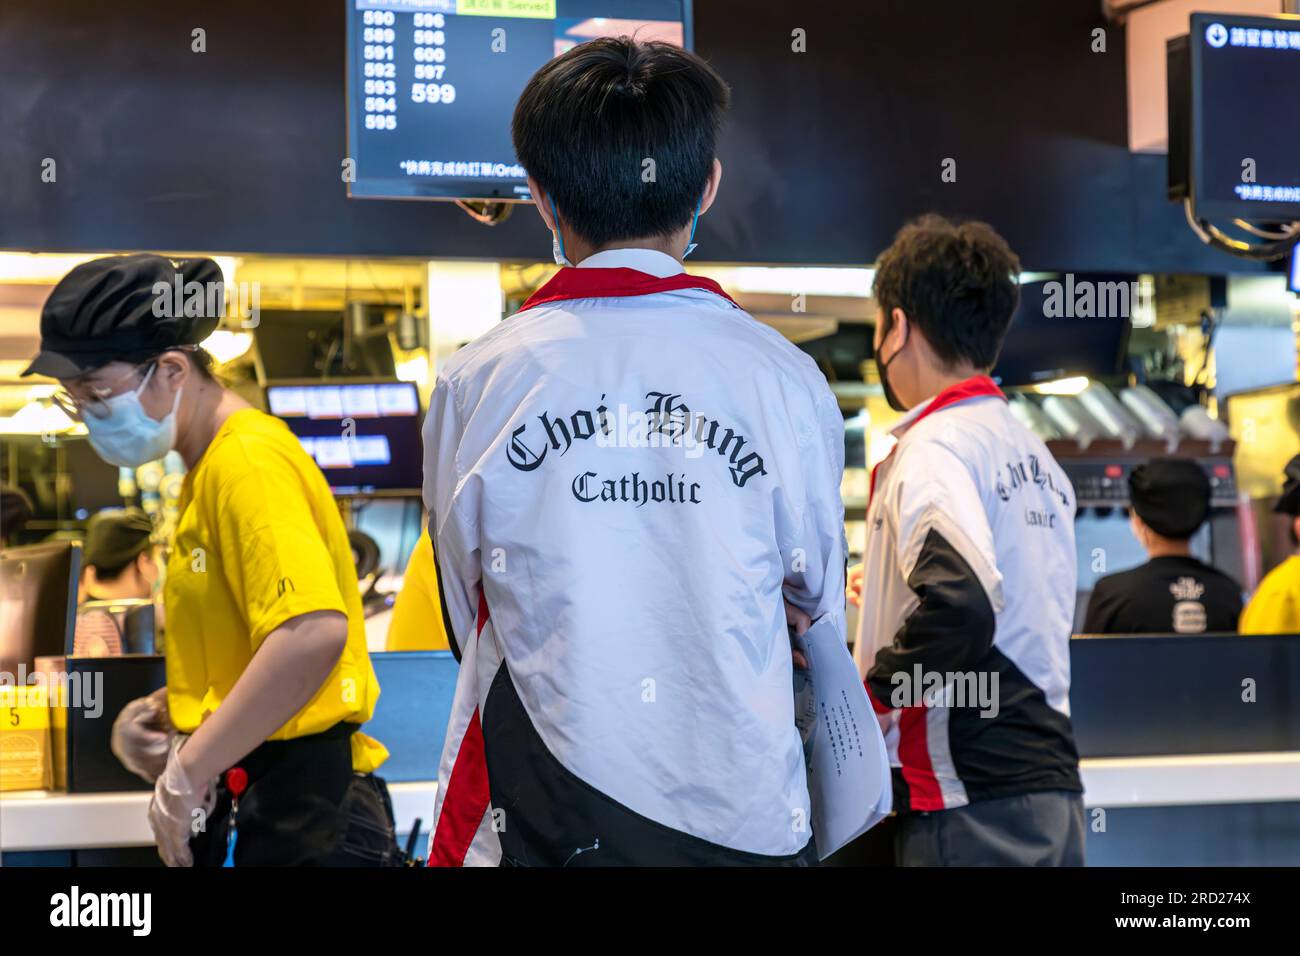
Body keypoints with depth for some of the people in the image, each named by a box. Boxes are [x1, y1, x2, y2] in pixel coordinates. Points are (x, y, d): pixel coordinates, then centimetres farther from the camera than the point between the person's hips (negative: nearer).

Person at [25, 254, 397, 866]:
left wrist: (188, 771, -22)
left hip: (298, 817, -10)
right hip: (237, 810, 10)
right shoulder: (210, 471, 15)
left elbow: (314, 633, -29)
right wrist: (163, 713, 7)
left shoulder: (248, 461, -16)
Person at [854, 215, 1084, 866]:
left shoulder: (935, 446, -11)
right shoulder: (1032, 450, 16)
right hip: (1053, 788, 9)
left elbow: (961, 605, -27)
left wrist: (876, 692, -13)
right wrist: (890, 590, 30)